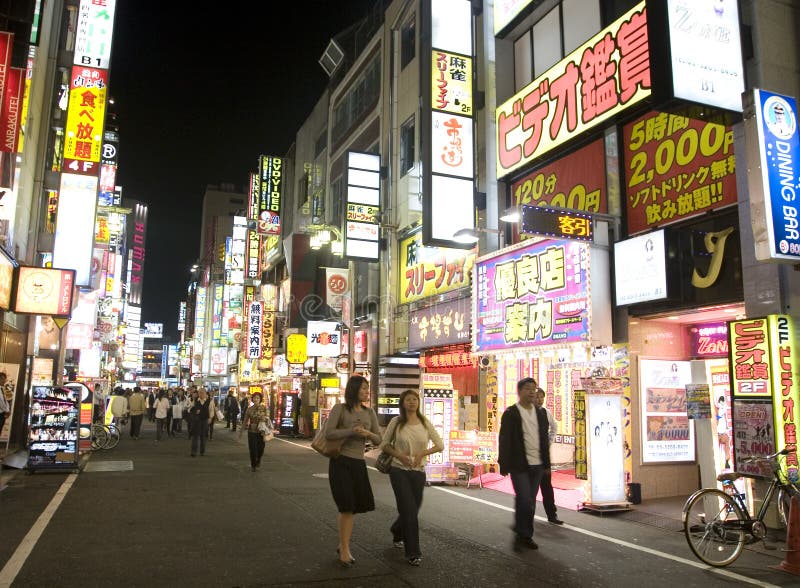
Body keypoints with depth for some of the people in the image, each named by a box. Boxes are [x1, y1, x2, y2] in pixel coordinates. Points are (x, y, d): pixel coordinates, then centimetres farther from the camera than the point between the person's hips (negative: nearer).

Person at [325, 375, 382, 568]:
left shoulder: (370, 412, 7)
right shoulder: (340, 408, -5)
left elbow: (378, 440, 7)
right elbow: (328, 433, -13)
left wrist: (368, 434, -14)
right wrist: (351, 431, -22)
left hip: (359, 463, 5)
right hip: (340, 462, -5)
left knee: (354, 507, 10)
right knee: (346, 507, -5)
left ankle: (343, 546, 27)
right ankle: (345, 550, 8)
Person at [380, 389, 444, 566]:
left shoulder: (425, 423, 0)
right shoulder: (396, 422, -5)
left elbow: (440, 445, 2)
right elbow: (384, 444, 3)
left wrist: (422, 453, -12)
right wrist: (399, 455, -13)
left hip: (418, 472, 3)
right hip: (399, 470, -3)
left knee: (413, 510, 14)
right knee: (409, 510, -8)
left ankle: (397, 532, 47)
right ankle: (413, 553, 4)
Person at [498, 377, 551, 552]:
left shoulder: (540, 413, 11)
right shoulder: (510, 413, -6)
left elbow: (545, 439, 14)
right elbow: (504, 441, -8)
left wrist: (547, 463, 11)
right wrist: (504, 465, -10)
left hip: (537, 465, 5)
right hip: (519, 465, -5)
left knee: (531, 502, 10)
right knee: (524, 501, -11)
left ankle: (527, 536, 22)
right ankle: (520, 534, 8)